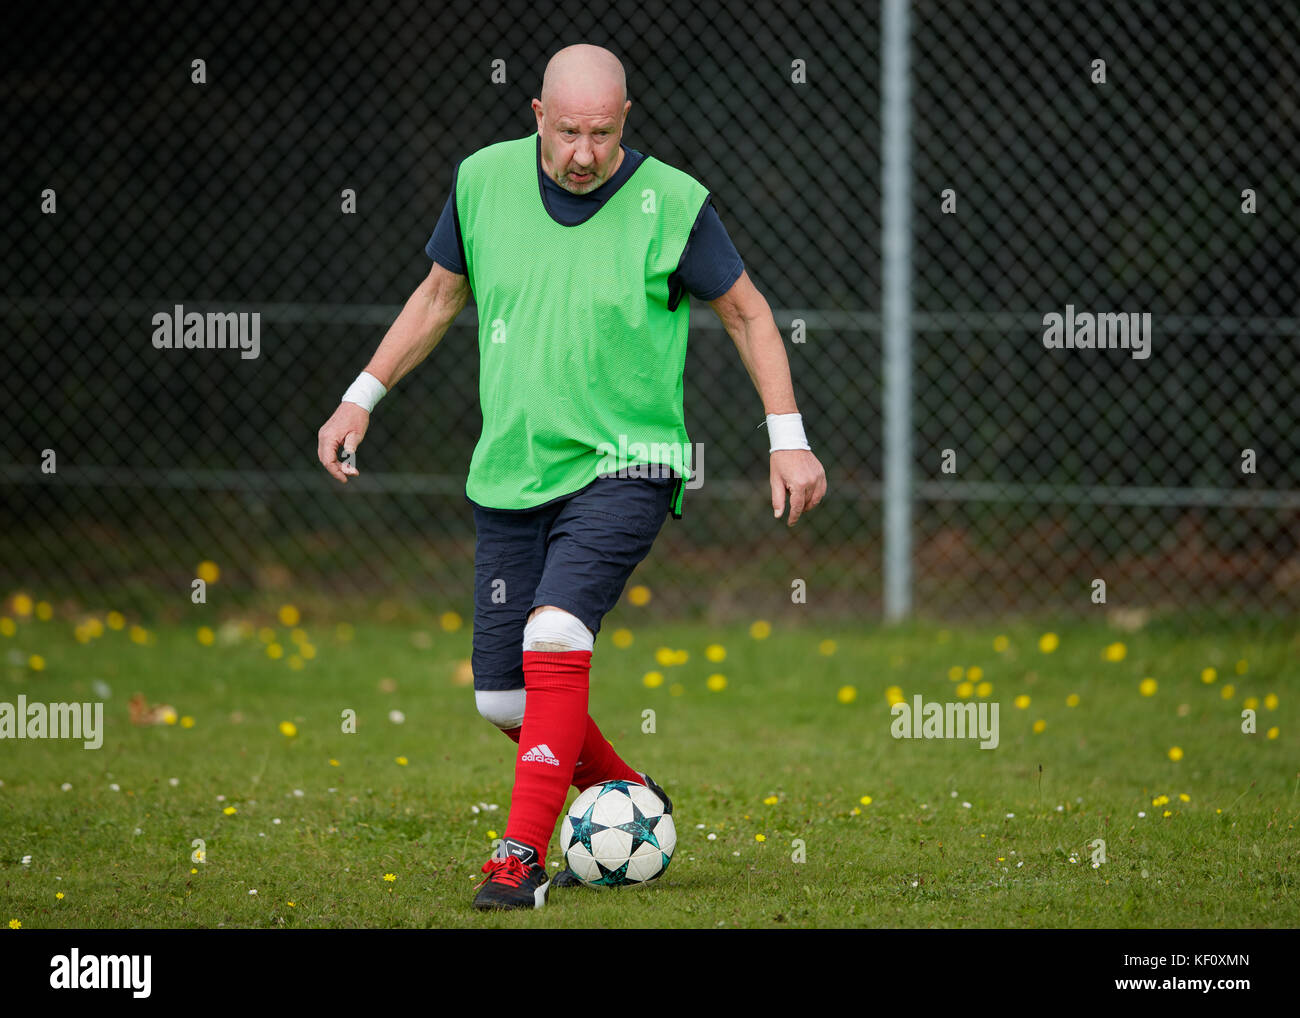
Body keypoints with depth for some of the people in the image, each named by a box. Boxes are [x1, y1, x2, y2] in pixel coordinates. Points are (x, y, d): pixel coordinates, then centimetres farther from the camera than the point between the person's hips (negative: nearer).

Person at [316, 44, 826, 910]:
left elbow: (747, 312, 3)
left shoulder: (671, 204, -10)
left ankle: (524, 857, -22)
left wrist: (788, 438, -3)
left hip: (624, 470, -5)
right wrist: (361, 399, 13)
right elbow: (440, 295, 16)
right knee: (502, 697, 5)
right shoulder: (485, 180, 0)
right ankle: (630, 803, 31)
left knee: (555, 636, -27)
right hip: (509, 475, 5)